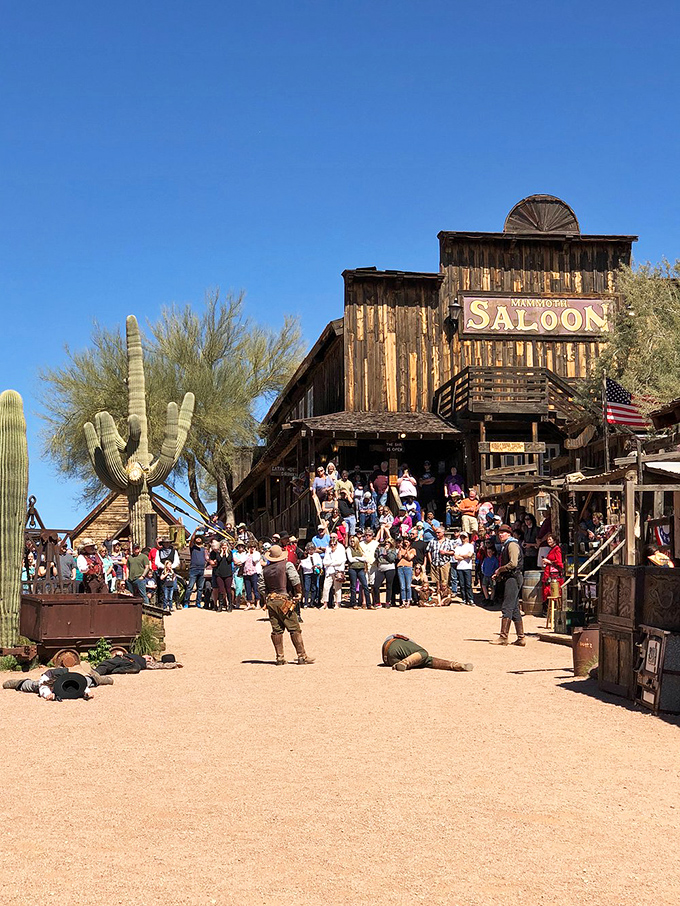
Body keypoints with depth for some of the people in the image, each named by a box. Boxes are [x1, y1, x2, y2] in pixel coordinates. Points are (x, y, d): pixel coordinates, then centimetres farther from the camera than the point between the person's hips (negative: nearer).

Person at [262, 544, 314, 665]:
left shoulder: (265, 569, 9)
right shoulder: (287, 565, -5)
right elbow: (295, 579, -20)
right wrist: (298, 593, -7)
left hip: (270, 601, 5)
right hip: (284, 600, -5)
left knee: (276, 630, 8)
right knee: (294, 629, 0)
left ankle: (280, 657, 8)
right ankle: (302, 656, 0)